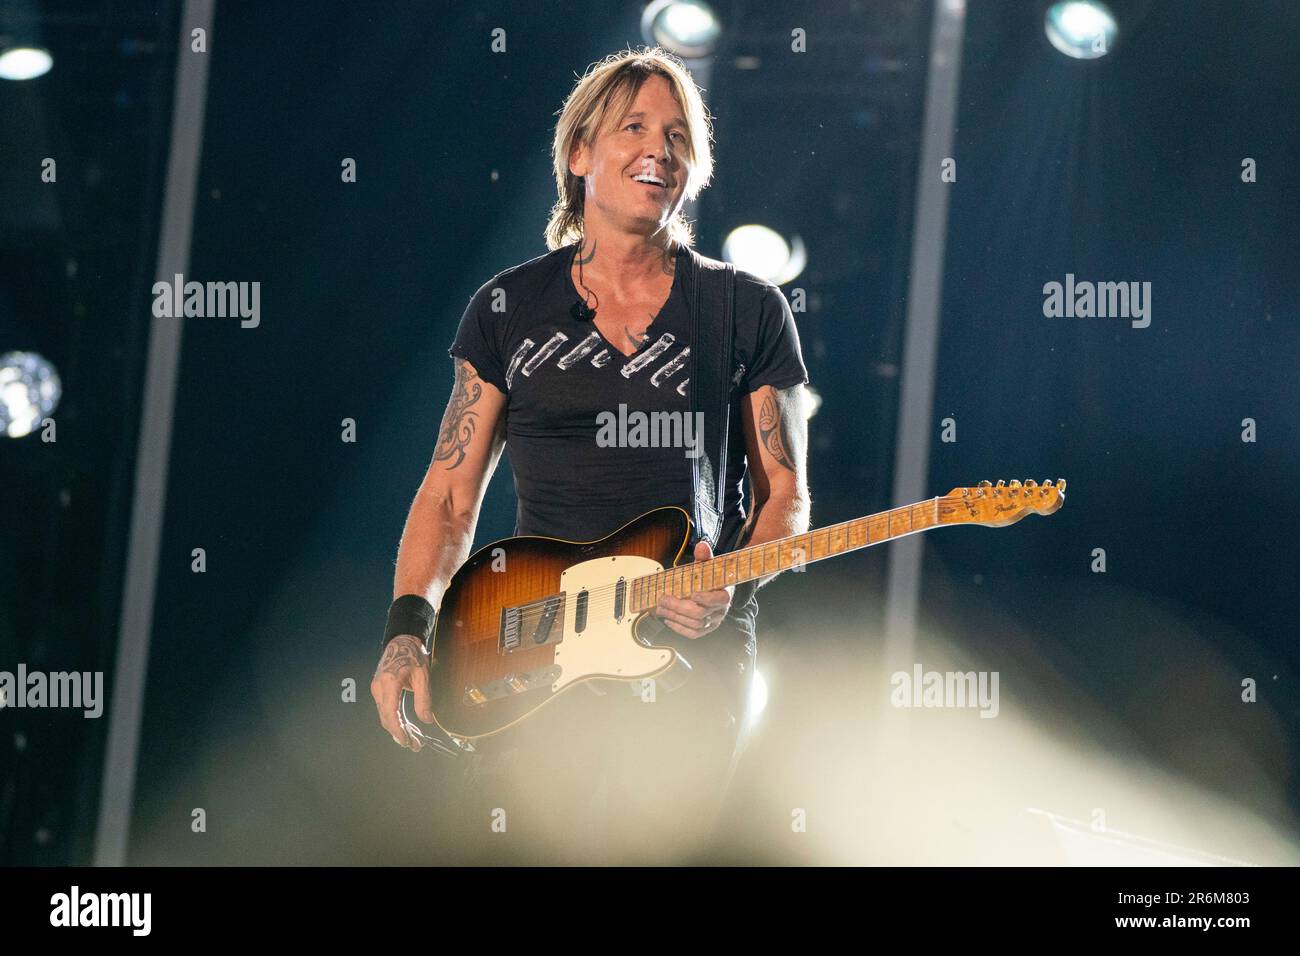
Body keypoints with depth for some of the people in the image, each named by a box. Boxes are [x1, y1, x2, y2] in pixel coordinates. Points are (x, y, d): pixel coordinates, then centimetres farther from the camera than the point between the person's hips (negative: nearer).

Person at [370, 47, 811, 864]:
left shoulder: (749, 311, 7)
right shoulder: (509, 308, 10)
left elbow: (786, 494, 8)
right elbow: (453, 490, 11)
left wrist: (733, 587, -12)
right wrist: (409, 628, -3)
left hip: (693, 644, 0)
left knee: (655, 841, -10)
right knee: (529, 842, -13)